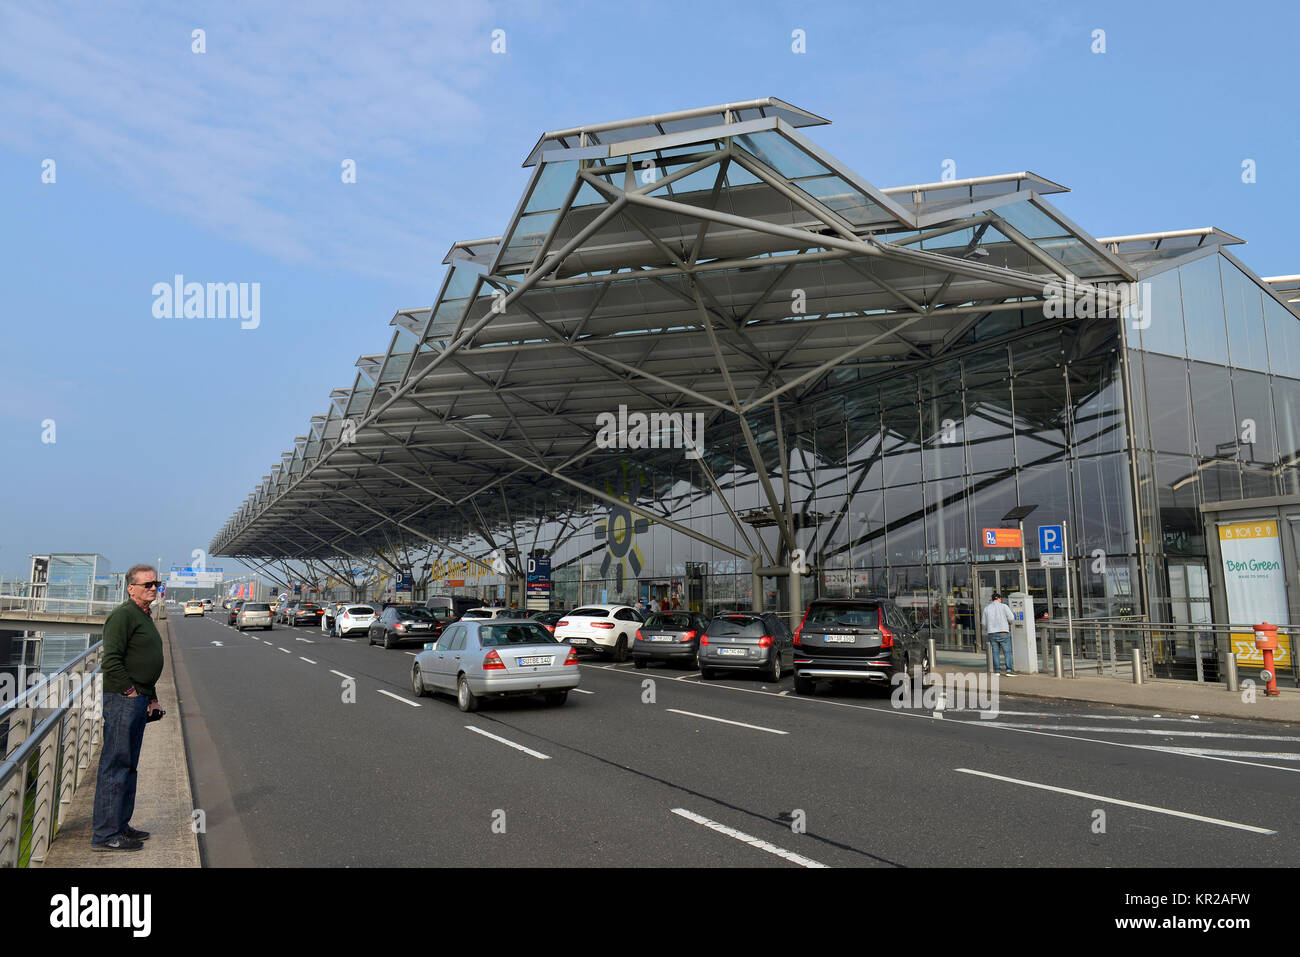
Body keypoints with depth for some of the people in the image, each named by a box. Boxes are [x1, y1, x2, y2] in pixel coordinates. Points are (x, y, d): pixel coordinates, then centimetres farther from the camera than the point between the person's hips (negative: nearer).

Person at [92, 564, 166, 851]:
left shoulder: (145, 617, 19)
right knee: (114, 765, -6)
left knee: (128, 765, 15)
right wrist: (131, 691, -16)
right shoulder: (123, 615, -12)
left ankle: (120, 826, 24)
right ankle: (106, 835, -1)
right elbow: (111, 660, -21)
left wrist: (151, 697, 20)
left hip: (139, 699, 10)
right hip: (122, 699, -10)